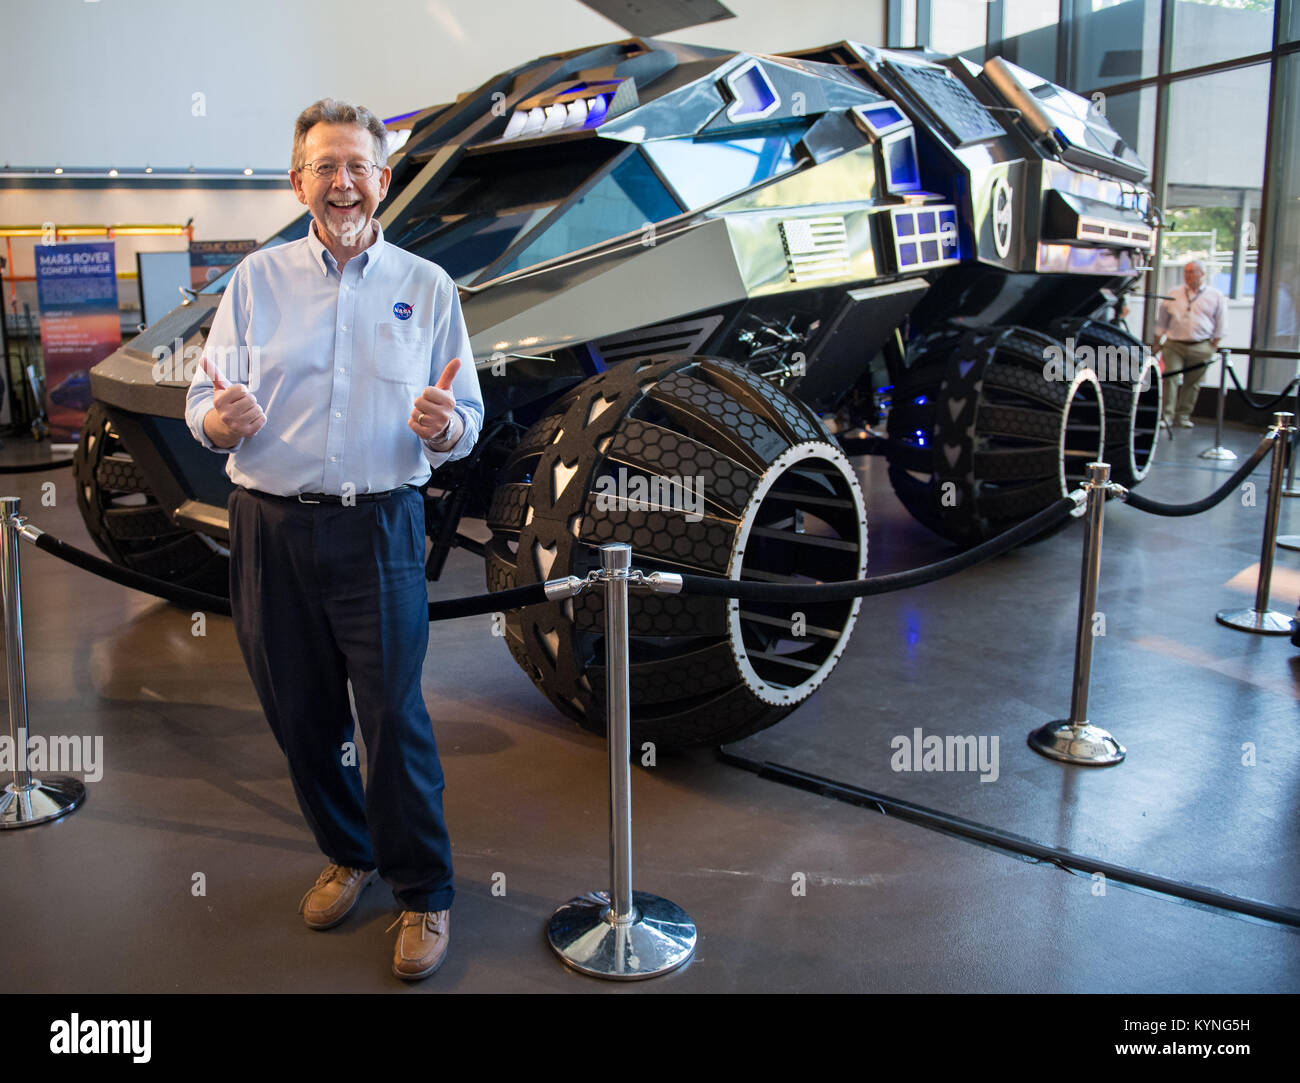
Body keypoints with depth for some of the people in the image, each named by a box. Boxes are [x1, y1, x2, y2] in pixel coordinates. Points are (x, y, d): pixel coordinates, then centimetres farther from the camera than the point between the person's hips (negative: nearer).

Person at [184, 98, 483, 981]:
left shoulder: (426, 287, 7)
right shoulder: (257, 280, 9)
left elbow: (466, 426, 6)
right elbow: (202, 406, 7)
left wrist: (443, 425, -18)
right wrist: (223, 419, -17)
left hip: (379, 528, -2)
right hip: (272, 527, 3)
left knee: (395, 717, -3)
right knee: (300, 715, 11)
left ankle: (424, 893, 14)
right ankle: (349, 855, 34)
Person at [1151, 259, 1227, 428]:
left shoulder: (1216, 296, 8)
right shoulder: (1174, 294, 11)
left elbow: (1220, 324, 10)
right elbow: (1162, 319, 15)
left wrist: (1214, 344, 2)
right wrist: (1157, 342, 10)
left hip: (1200, 348, 0)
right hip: (1173, 345, 0)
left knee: (1192, 383, 3)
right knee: (1170, 379, -11)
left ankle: (1183, 416, 12)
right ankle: (1166, 415, -9)